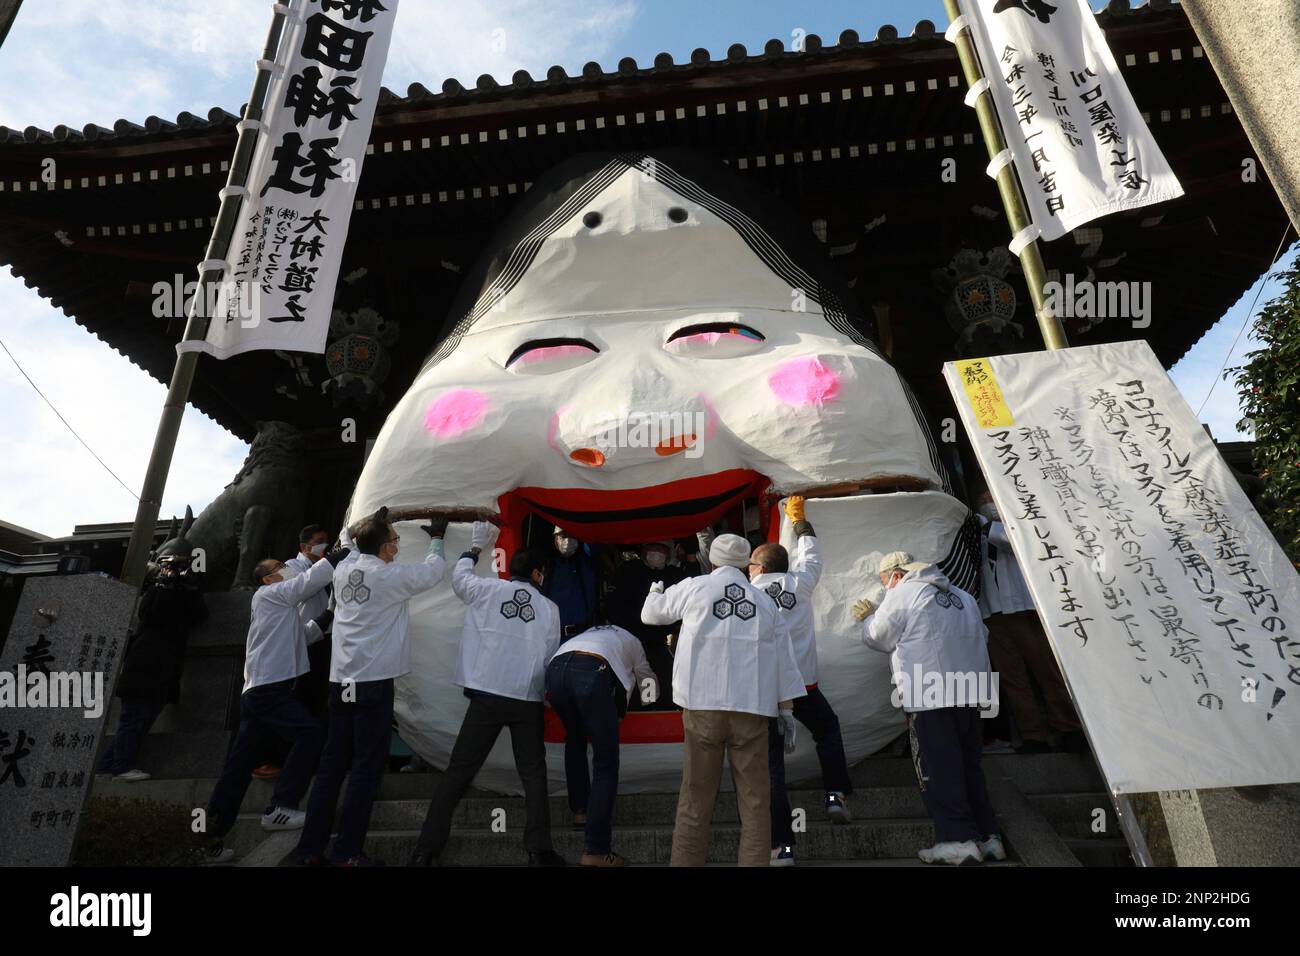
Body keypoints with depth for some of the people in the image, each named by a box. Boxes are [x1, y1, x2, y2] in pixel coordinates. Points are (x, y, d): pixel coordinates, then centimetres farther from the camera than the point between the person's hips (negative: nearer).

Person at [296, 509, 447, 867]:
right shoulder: (391, 577, -9)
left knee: (332, 764, 12)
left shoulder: (343, 570, 7)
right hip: (373, 683, -6)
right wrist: (437, 538, 22)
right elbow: (433, 570, 6)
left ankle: (312, 847, 18)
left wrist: (374, 525, 34)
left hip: (341, 681, 7)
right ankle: (348, 851, 6)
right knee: (366, 768, 1)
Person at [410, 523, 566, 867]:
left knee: (458, 771, 7)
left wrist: (476, 548, 34)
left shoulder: (489, 589, 0)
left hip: (488, 695, 0)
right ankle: (539, 851, 6)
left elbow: (459, 577, 20)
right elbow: (551, 657, 7)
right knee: (533, 773, 11)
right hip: (529, 700, 0)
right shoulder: (550, 608, 3)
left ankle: (427, 851, 8)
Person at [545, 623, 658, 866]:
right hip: (593, 671, -4)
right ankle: (595, 851, 2)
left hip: (555, 668, 5)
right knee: (606, 764, 5)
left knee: (575, 740, 32)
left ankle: (580, 810, 32)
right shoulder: (632, 642, 37)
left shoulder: (589, 633, 44)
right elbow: (649, 682, 48)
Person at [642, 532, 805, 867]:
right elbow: (783, 657, 11)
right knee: (754, 798, 7)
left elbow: (651, 614, 18)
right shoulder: (765, 602, 13)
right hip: (752, 709, 2)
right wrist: (787, 710, 15)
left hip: (703, 705, -1)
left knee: (697, 796, 5)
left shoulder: (694, 588, 4)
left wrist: (655, 593, 40)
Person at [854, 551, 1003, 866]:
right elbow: (979, 637, 22)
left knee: (936, 769, 0)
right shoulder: (960, 595, 18)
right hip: (970, 694, 8)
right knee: (968, 765, 16)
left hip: (929, 697, -8)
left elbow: (880, 639, 2)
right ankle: (988, 837, 19)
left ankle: (960, 840, 0)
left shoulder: (902, 594, -3)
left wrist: (869, 617, 21)